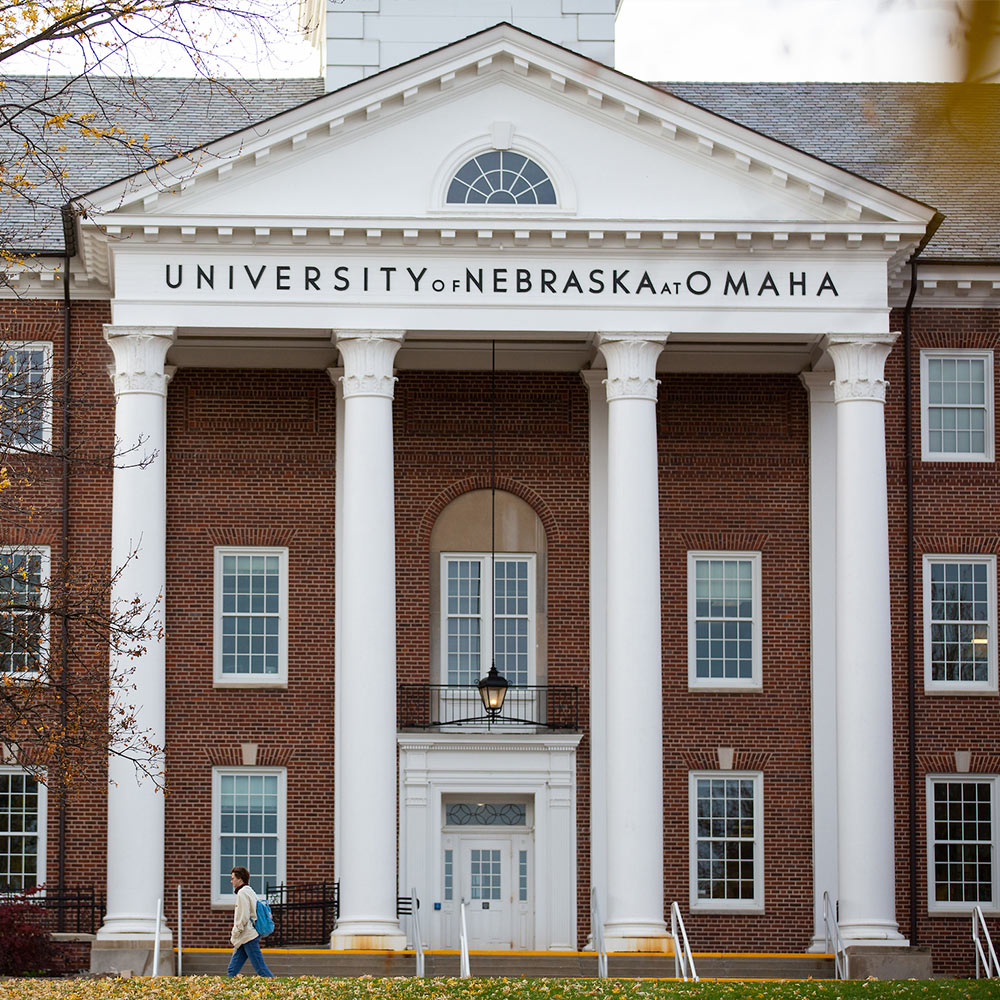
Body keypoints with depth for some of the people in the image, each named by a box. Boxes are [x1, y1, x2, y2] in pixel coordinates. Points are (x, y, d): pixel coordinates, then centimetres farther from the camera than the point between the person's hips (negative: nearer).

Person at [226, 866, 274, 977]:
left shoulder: (242, 893, -12)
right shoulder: (249, 892, 18)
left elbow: (243, 918, -18)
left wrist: (234, 935, -9)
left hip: (248, 937, -10)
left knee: (260, 968, -9)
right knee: (232, 970, 8)